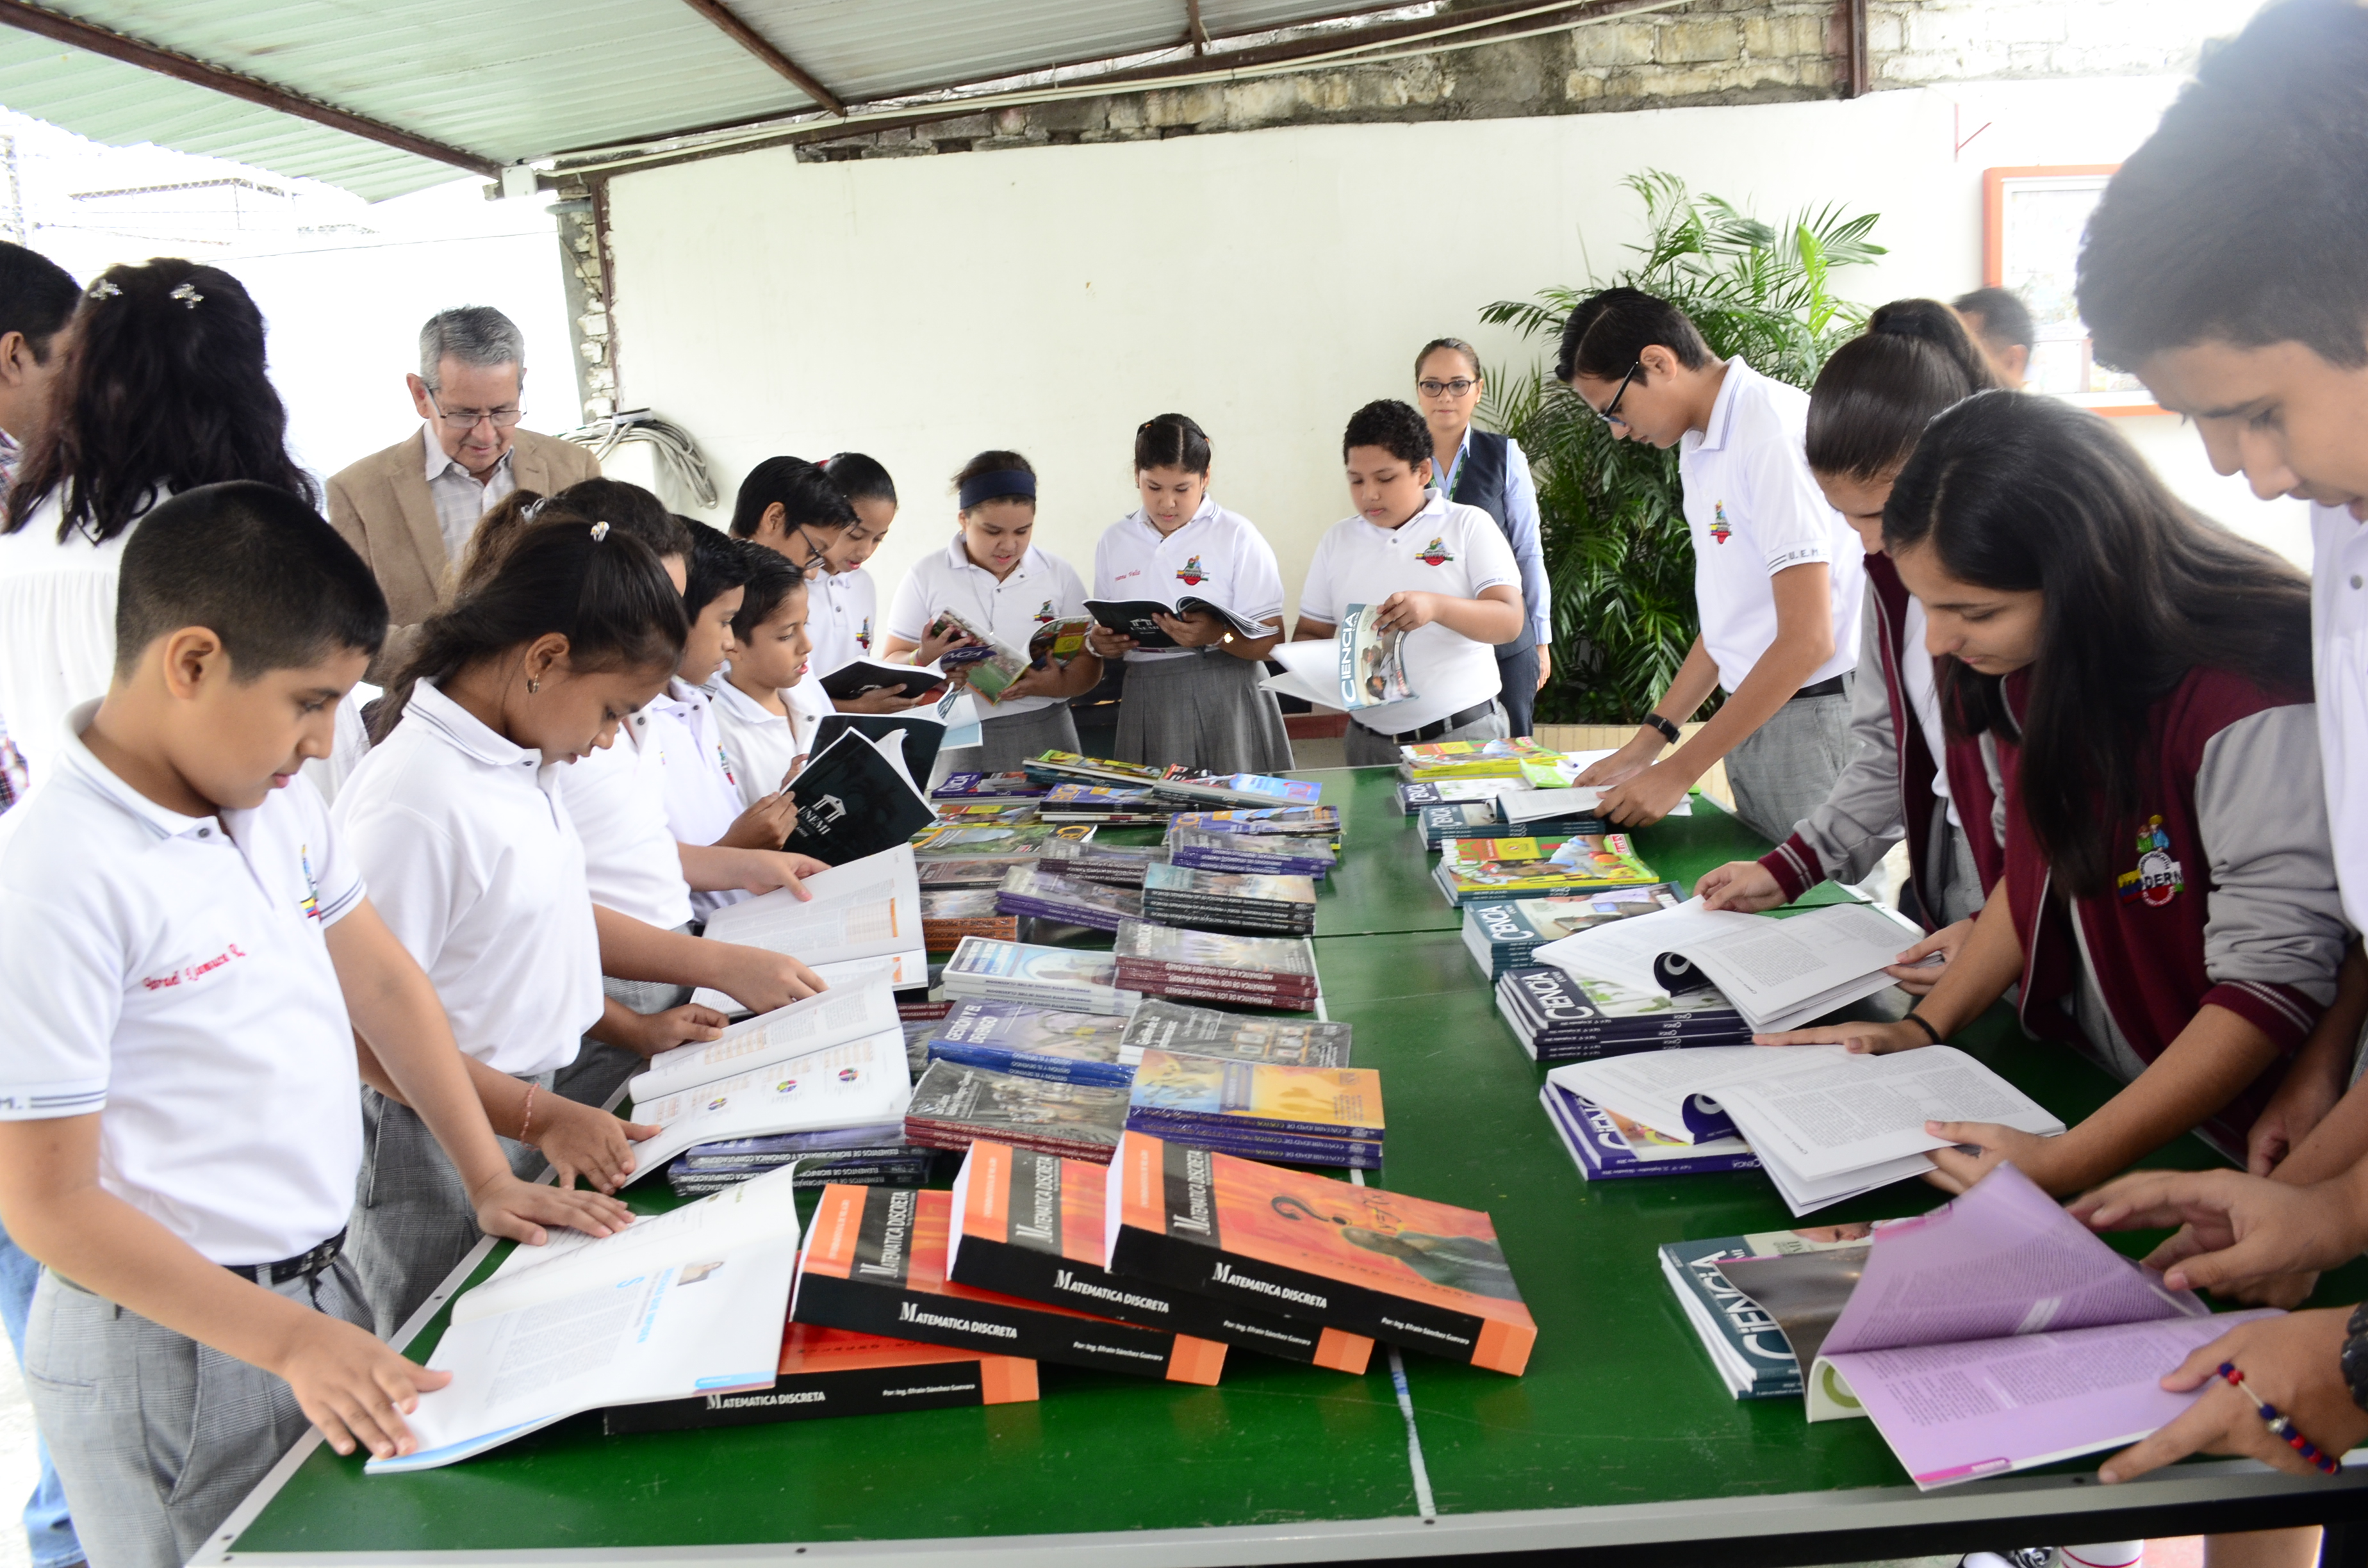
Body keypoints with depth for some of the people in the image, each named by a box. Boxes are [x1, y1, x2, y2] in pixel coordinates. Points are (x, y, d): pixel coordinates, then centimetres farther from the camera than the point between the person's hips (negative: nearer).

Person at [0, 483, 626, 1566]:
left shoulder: (276, 802, 1)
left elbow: (383, 983, 10)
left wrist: (488, 1180, 6)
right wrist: (288, 1341, -21)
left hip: (323, 1285, 7)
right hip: (173, 1348, -7)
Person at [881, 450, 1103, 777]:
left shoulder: (1060, 575, 7)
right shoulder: (926, 577, 3)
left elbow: (1089, 663, 6)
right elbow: (893, 664, 4)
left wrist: (1058, 685, -15)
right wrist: (924, 660, -18)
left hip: (1043, 738, 1)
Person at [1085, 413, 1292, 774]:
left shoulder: (1237, 535, -1)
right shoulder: (1114, 541, 10)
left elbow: (1270, 640, -7)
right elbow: (1106, 631, 16)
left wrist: (1216, 636, -23)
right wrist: (1098, 643, -6)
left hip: (1225, 700, -3)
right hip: (1147, 702, 3)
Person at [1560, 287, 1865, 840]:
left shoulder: (1774, 434, -17)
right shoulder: (1700, 445, 12)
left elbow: (1807, 640, -20)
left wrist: (1678, 772, -16)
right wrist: (1648, 741, 12)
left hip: (1813, 721, -8)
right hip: (1753, 714, 8)